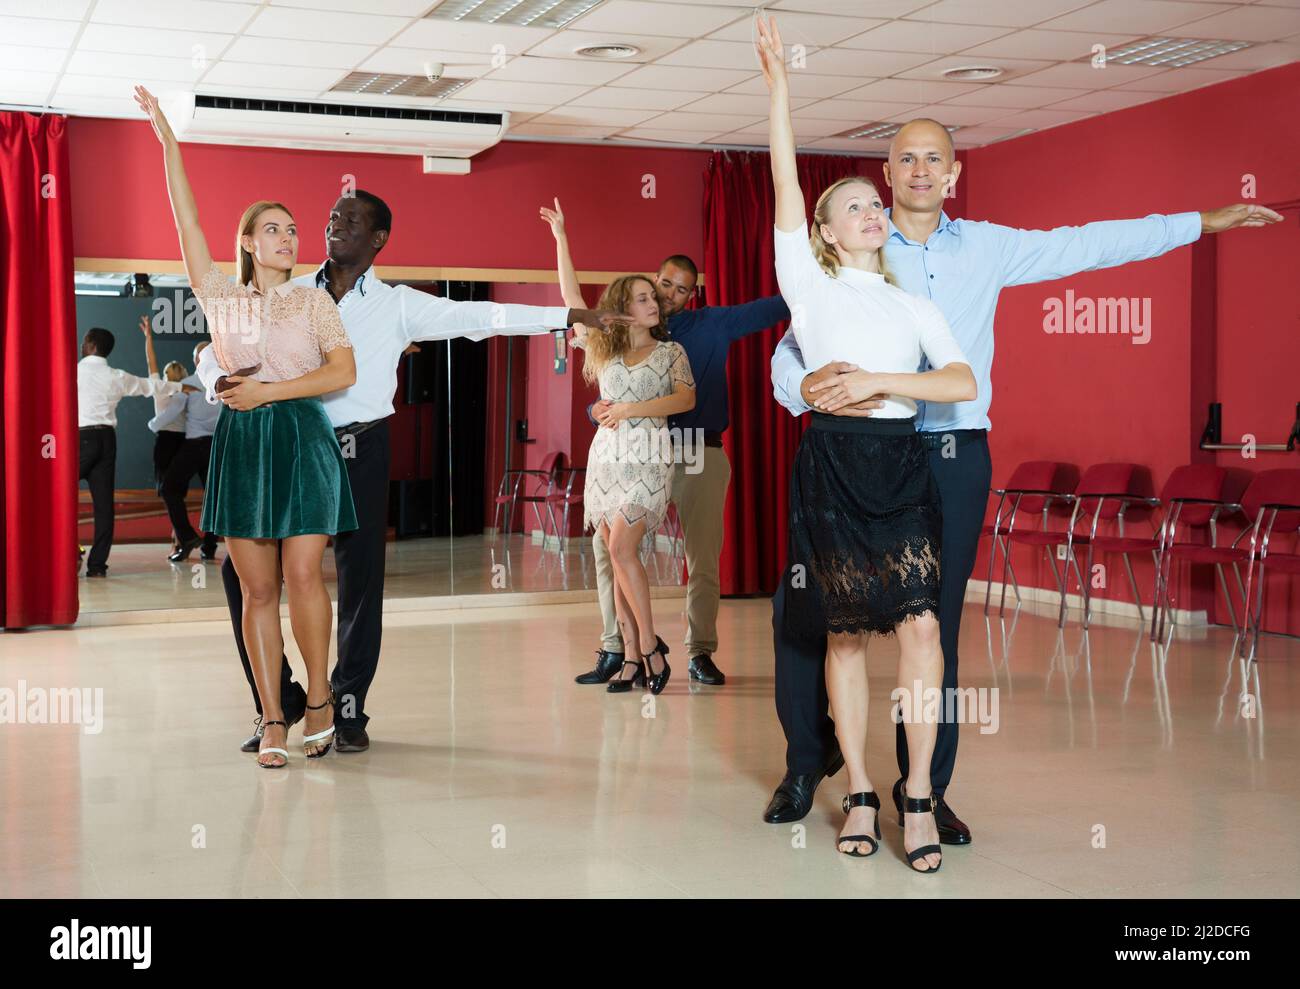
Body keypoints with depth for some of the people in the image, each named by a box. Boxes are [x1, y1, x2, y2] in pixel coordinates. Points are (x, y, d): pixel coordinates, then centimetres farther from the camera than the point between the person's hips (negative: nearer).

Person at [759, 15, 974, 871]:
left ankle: (920, 795, -5)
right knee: (845, 632, 1)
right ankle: (860, 792, 10)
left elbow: (964, 383, 0)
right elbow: (786, 183, 0)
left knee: (920, 621, -11)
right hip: (834, 462, -1)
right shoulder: (811, 285, 9)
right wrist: (779, 86, -4)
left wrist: (878, 382, -9)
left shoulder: (916, 306, 14)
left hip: (903, 463, 2)